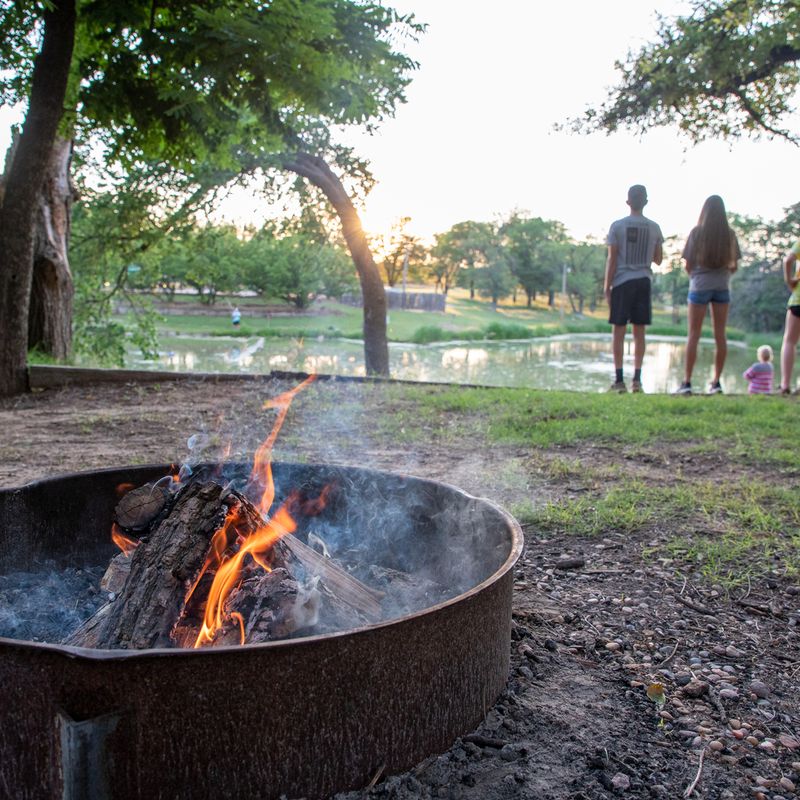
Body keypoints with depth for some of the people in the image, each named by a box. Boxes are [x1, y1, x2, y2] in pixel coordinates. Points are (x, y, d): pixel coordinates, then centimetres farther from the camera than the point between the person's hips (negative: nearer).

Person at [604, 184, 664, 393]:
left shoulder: (617, 226, -2)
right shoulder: (654, 228, 6)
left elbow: (612, 259, -4)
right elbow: (658, 259, 13)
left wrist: (606, 285, 0)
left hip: (622, 282, -3)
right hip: (643, 281, 3)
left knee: (618, 330, 1)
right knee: (639, 331, 7)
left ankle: (619, 379, -3)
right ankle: (637, 378, 3)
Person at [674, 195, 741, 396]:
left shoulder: (697, 232, -7)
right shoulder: (729, 234, 1)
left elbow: (688, 265, -6)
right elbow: (733, 266, 4)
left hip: (700, 286, -3)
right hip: (722, 287, 3)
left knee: (693, 335, 0)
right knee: (720, 335, 7)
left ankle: (687, 382, -4)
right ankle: (716, 382, 9)